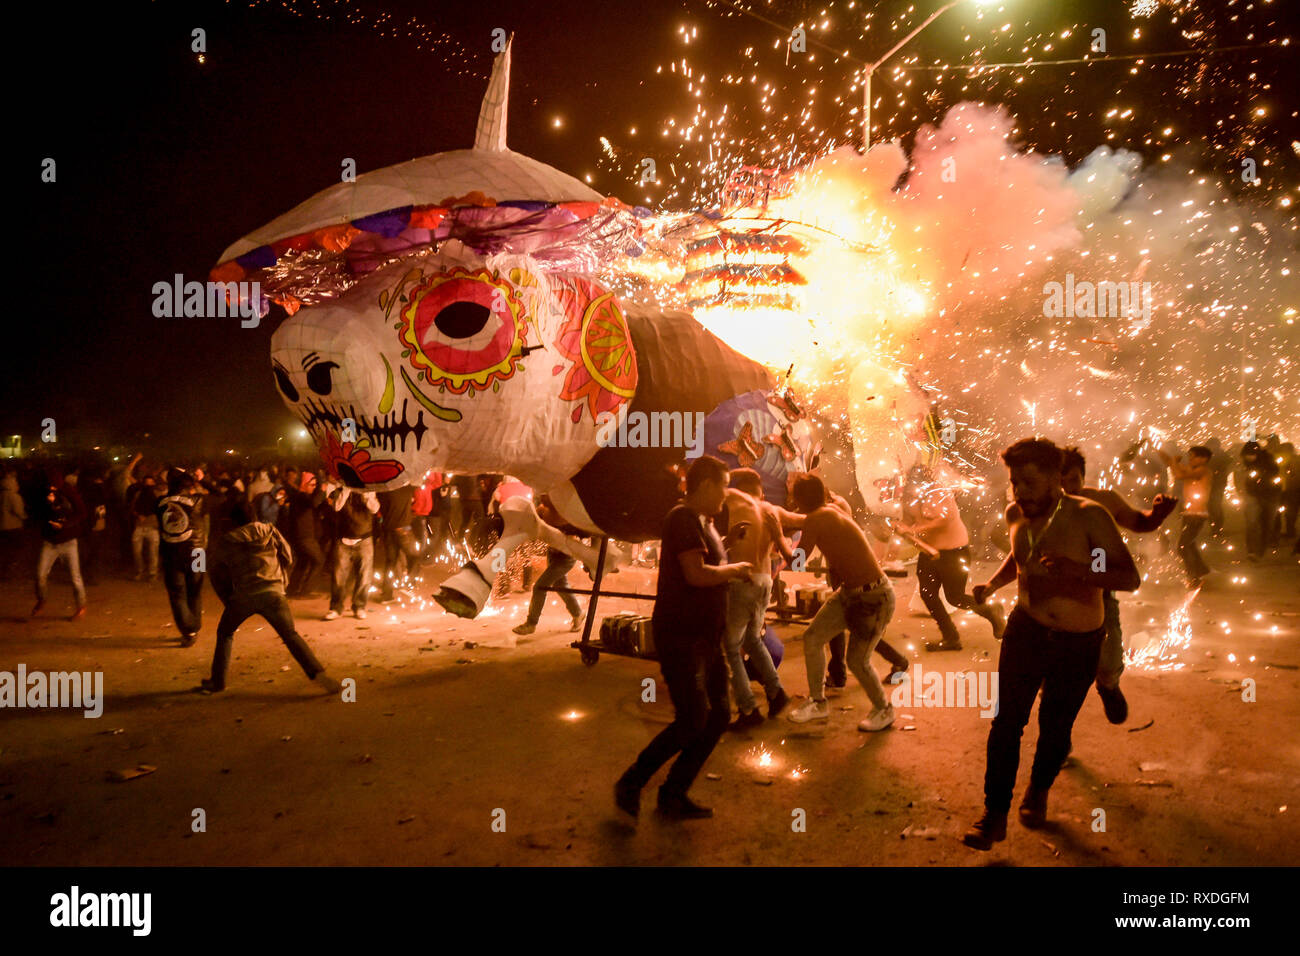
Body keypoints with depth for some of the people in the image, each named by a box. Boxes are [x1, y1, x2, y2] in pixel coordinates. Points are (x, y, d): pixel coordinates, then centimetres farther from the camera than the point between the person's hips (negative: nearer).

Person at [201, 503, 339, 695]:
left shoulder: (226, 542, 14)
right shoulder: (270, 531, 16)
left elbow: (218, 577, 17)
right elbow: (288, 558, 18)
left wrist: (228, 601, 26)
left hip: (243, 595, 0)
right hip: (273, 592, 0)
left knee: (225, 633, 23)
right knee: (291, 636, 1)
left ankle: (217, 681, 23)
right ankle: (319, 674, -14)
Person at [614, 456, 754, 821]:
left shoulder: (704, 523, 16)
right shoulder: (683, 518, -14)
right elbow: (697, 574, -25)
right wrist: (734, 569, -10)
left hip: (705, 636, 10)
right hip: (679, 636, -10)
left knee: (718, 715, 7)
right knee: (693, 719, -13)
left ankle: (673, 795, 16)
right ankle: (631, 784, 4)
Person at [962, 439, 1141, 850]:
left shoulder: (1088, 517, -17)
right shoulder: (1016, 514, -2)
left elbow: (1130, 578, -21)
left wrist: (1079, 571, -37)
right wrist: (992, 584, 2)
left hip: (1080, 643, -2)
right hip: (1026, 629, 3)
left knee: (1055, 726, 11)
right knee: (1007, 720, -6)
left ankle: (1038, 793, 38)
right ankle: (995, 813, 3)